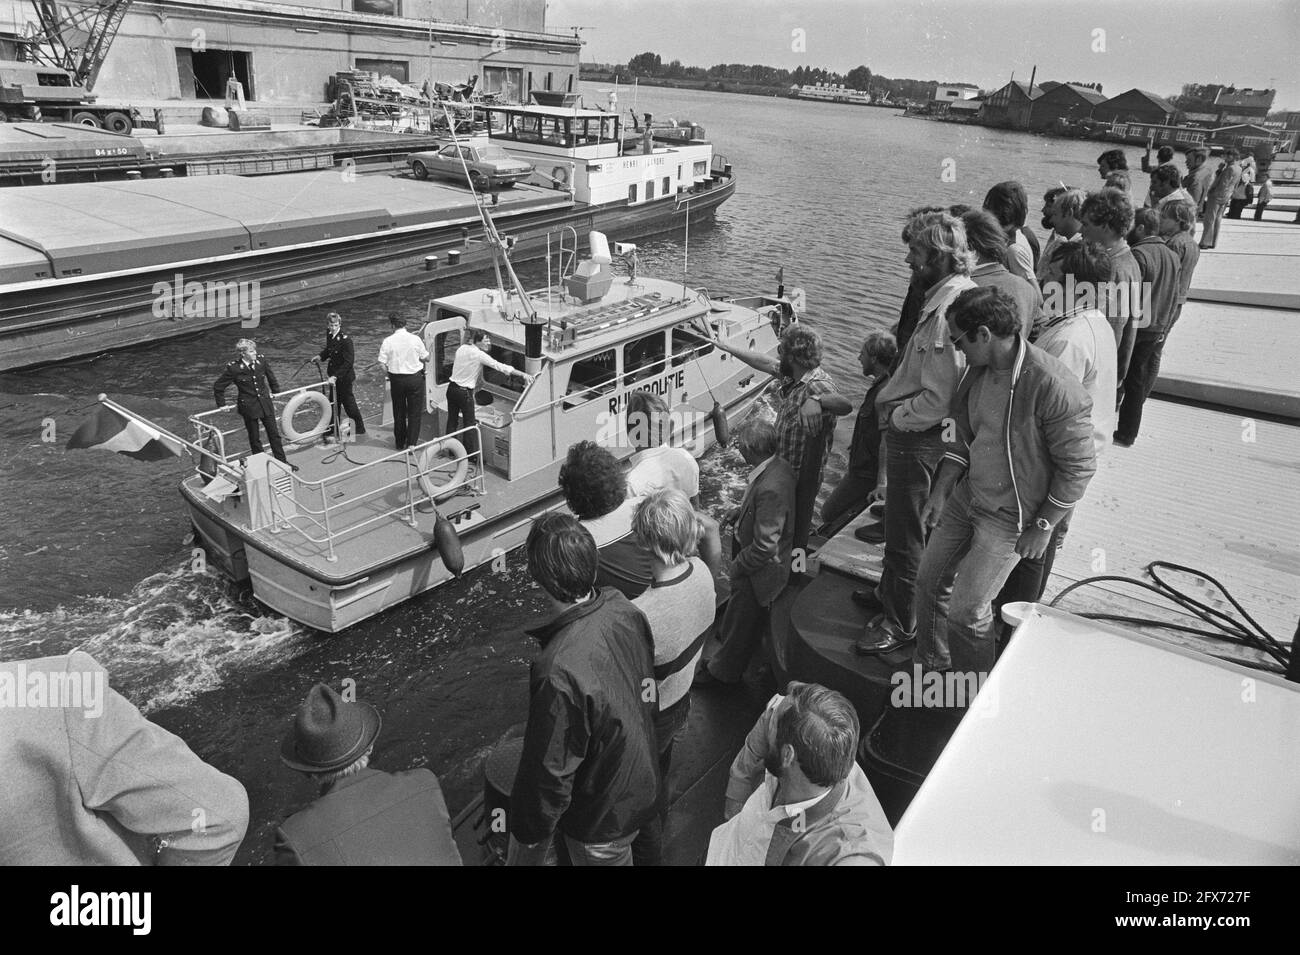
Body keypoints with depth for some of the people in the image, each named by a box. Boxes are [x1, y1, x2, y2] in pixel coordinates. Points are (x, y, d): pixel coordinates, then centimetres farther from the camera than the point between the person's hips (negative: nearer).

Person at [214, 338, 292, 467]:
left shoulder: (261, 361, -7)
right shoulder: (234, 368, -17)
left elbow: (270, 375, 15)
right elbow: (218, 386, -5)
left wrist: (275, 391, 23)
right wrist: (222, 405, 0)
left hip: (265, 403, 3)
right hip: (248, 407, -3)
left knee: (274, 433, 9)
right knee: (254, 438, 10)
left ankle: (282, 461, 21)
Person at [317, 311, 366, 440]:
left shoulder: (345, 339, -23)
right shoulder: (329, 334, 0)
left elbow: (348, 361, -25)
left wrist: (336, 376, -28)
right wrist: (321, 356, 1)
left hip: (344, 377, -8)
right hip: (334, 375, 8)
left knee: (348, 401, 4)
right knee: (335, 402, 15)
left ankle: (359, 428, 20)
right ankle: (334, 430, 27)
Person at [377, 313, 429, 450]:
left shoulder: (388, 341, -8)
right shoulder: (415, 339, -9)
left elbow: (382, 364, -9)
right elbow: (426, 359, -1)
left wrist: (390, 372, 9)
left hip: (396, 379, 1)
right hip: (415, 377, -1)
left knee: (399, 412, 16)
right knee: (414, 412, 9)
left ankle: (400, 443, 25)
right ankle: (412, 443, 4)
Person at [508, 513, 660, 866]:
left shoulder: (560, 672, -41)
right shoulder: (625, 610, -18)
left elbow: (550, 773, -28)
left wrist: (528, 833, -9)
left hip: (600, 816, -6)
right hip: (641, 786, 6)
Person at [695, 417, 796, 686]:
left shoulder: (770, 488, -38)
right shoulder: (780, 465, -9)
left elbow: (765, 546, -31)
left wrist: (738, 565, -17)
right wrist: (741, 511, 4)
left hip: (757, 572, -8)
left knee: (742, 621, 16)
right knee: (751, 619, 33)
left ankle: (723, 671, 38)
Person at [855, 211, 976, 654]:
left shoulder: (948, 310, -26)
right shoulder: (949, 294, 6)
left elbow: (939, 398, -29)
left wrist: (898, 417, -14)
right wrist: (896, 409, 11)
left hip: (918, 439, -10)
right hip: (911, 435, 10)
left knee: (905, 534, 5)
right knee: (898, 522, 24)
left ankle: (900, 622, 21)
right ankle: (888, 594, 43)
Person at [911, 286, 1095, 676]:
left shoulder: (1054, 388, -27)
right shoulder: (980, 370, -3)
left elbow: (1078, 467, -19)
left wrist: (1043, 527, -14)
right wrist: (941, 490, 1)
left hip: (1010, 516, -7)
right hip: (967, 495, 8)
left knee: (966, 610, -4)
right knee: (929, 580, 14)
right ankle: (930, 666, 37)